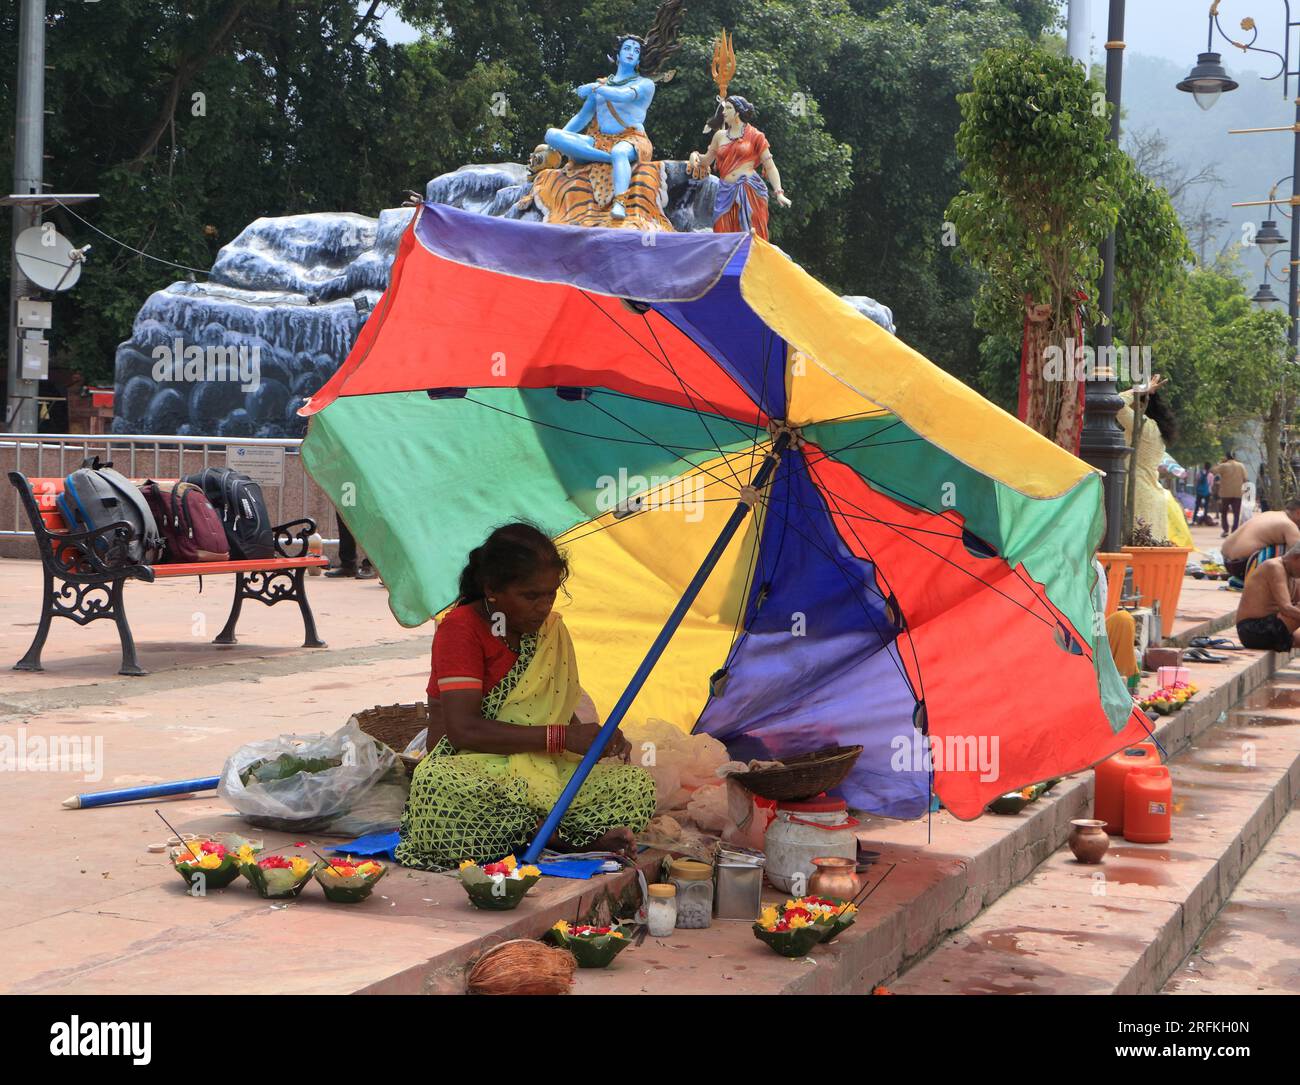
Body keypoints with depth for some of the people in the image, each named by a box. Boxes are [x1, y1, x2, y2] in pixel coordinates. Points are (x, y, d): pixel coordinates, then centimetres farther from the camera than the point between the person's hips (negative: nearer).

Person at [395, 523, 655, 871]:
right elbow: (464, 730, -21)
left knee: (638, 785, -15)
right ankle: (566, 836, -27)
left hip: (546, 773, 5)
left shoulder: (550, 628, 11)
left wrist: (597, 741, -6)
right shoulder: (461, 628, -10)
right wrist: (562, 737, -22)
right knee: (437, 785, -41)